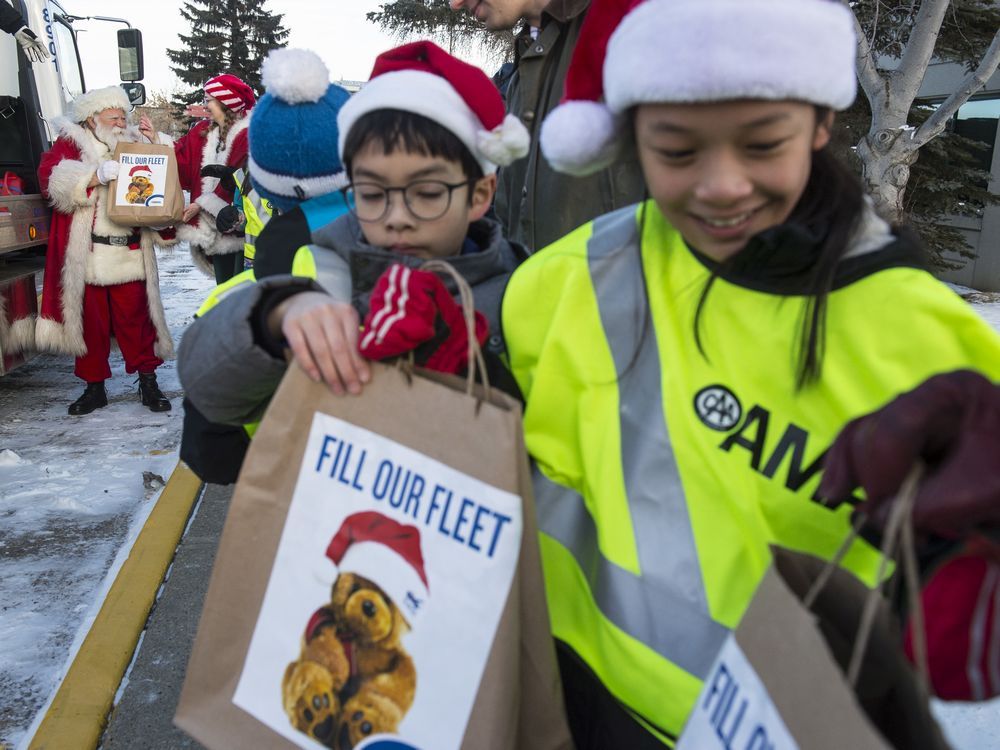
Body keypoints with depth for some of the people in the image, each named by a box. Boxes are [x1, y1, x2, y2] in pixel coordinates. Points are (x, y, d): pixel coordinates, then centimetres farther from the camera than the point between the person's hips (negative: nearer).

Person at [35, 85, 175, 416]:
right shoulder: (70, 143, 6)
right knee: (90, 323, 7)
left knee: (136, 319, 2)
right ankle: (94, 386, 19)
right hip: (85, 257, -2)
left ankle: (148, 382, 14)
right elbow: (51, 178, -13)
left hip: (131, 255, 2)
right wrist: (95, 176, -24)